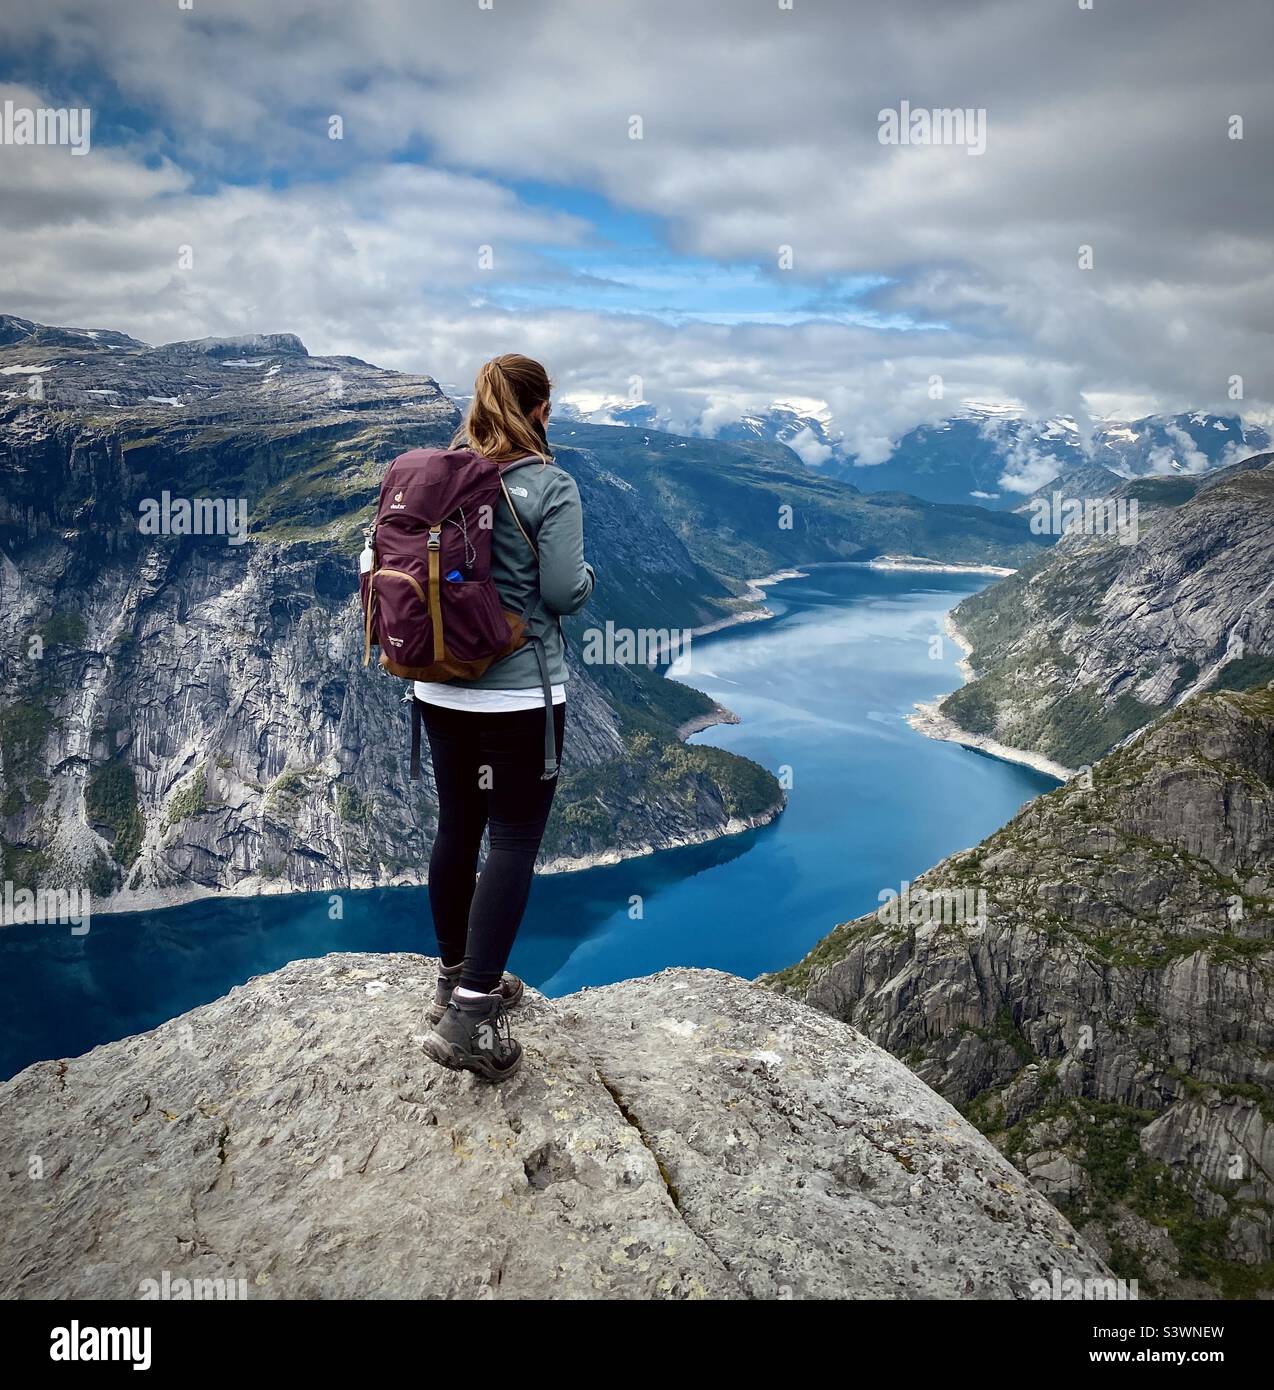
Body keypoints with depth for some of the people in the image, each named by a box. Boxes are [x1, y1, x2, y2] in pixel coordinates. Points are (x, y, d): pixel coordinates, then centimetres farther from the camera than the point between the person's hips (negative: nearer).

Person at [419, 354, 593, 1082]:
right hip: (518, 694, -6)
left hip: (441, 688, 6)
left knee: (457, 829, 15)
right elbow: (565, 593, -15)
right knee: (515, 841, -1)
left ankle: (460, 977, 29)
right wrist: (589, 574, 7)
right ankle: (471, 1013, -6)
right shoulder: (551, 486, -12)